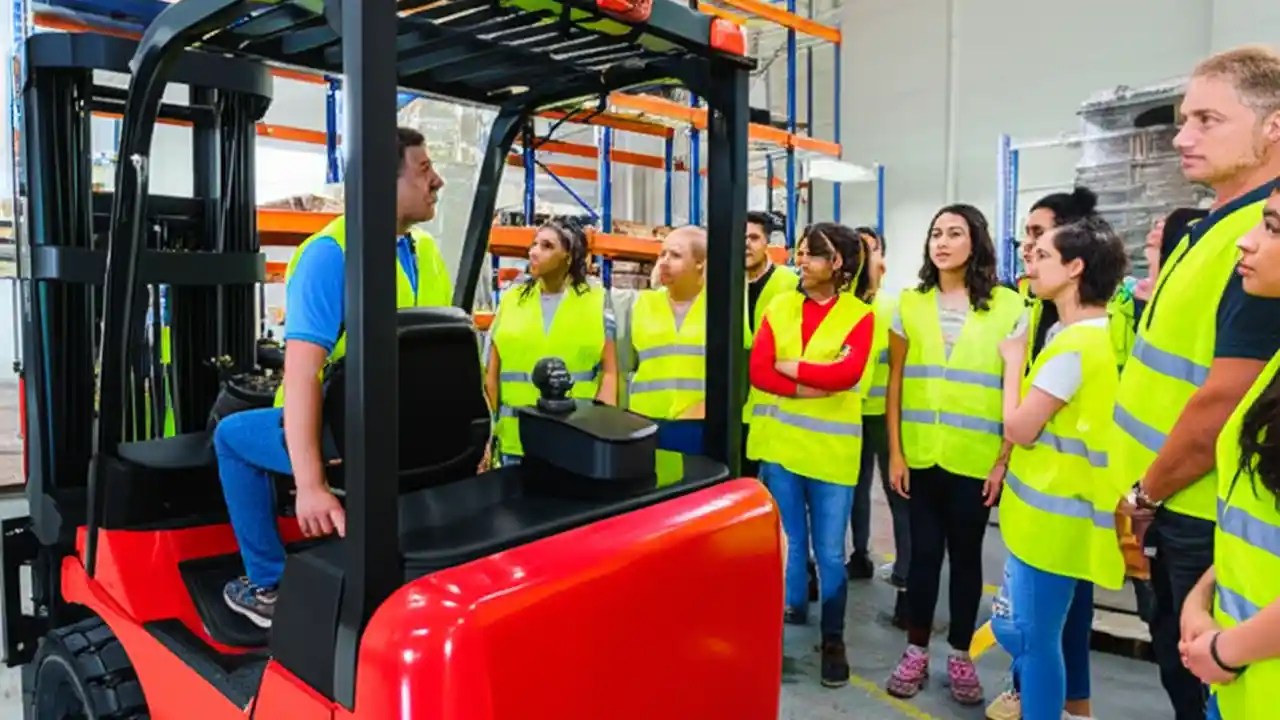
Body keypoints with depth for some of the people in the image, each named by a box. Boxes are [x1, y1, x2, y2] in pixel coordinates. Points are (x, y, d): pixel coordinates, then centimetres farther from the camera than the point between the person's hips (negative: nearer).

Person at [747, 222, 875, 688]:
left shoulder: (859, 315, -3)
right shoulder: (779, 307, 5)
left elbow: (847, 372, -20)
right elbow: (757, 371, -6)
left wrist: (789, 366, -11)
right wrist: (813, 388, -16)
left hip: (831, 449, -2)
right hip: (780, 442, 3)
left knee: (829, 552, 6)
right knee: (790, 543, 16)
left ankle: (833, 640, 23)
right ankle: (789, 618, 35)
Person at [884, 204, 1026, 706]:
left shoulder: (1009, 307, -2)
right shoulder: (910, 304, 4)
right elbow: (896, 381, 4)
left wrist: (1004, 459, -6)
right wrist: (895, 452, 0)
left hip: (977, 459, -1)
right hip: (920, 456, 2)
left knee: (966, 554, 11)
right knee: (924, 551, 9)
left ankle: (960, 656, 26)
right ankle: (916, 652, 24)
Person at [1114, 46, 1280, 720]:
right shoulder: (1210, 228, 10)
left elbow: (1223, 403, -26)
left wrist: (1146, 494, -11)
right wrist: (1145, 496, 13)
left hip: (1212, 519, -9)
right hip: (1175, 509, 9)